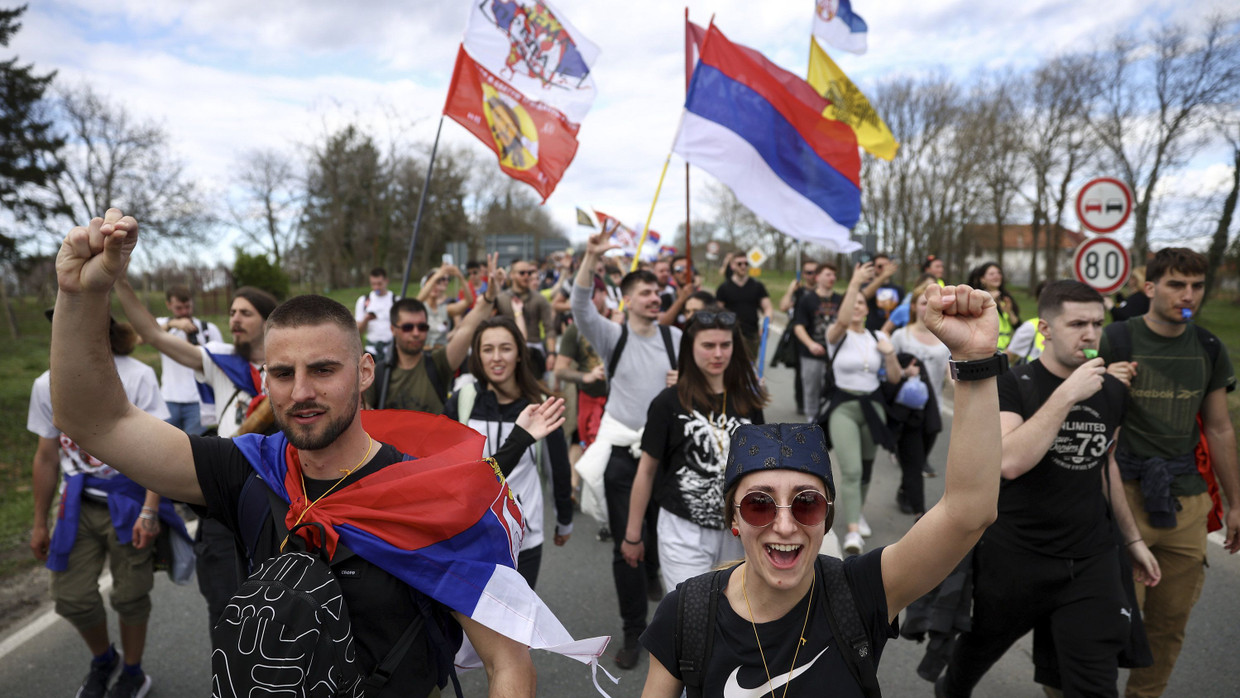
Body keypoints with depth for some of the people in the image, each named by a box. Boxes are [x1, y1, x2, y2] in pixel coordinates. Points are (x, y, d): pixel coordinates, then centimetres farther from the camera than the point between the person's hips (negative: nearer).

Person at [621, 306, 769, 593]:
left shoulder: (747, 401, 3)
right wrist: (632, 535, 1)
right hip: (683, 533, -4)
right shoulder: (669, 403, -8)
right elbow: (646, 471, -2)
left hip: (735, 534, 4)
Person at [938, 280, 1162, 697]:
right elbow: (1009, 462, -29)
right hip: (1014, 557, -3)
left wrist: (1133, 538, 23)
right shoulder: (1012, 386, -13)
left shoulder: (1111, 391, 3)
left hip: (1091, 561, 4)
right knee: (977, 649, 18)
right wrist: (1067, 394, -28)